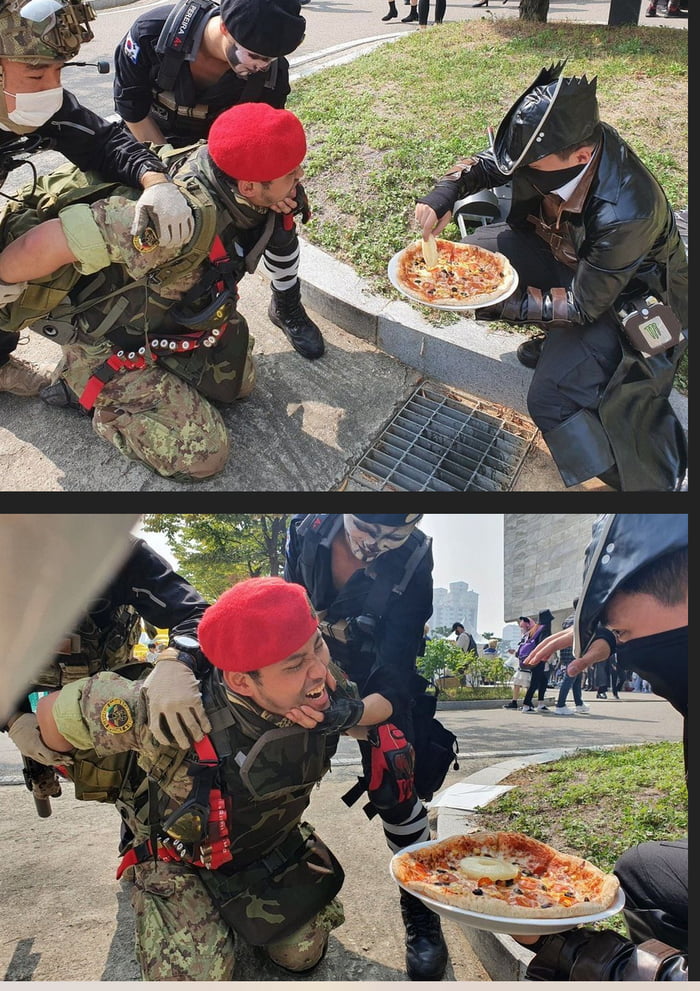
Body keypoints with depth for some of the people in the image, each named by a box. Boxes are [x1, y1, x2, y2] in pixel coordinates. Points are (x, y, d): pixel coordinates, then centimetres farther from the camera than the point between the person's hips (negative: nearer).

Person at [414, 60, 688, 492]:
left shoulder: (626, 214, -39)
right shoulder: (560, 142, -20)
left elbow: (583, 305, -29)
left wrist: (497, 302, -30)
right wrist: (447, 191, -23)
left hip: (624, 298, -8)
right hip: (569, 254, 8)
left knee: (552, 399, -24)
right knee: (479, 250, -6)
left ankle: (663, 482, -2)